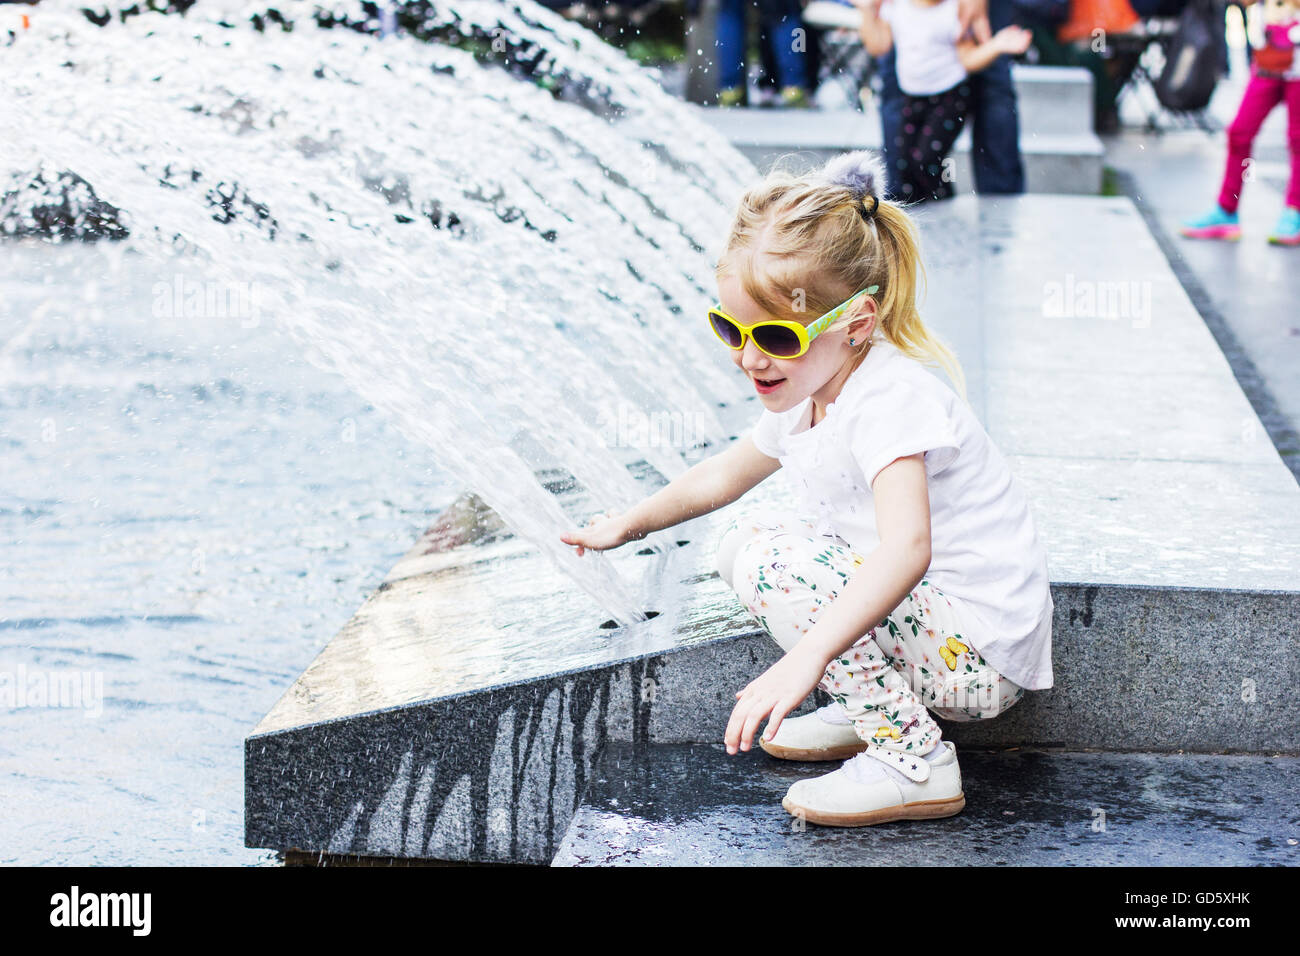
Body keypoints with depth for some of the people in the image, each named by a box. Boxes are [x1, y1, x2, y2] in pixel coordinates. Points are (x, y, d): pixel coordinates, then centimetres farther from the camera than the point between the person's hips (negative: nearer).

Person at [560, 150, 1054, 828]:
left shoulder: (889, 400, -26)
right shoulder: (806, 395, 4)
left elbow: (906, 548, -42)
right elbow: (728, 473, 26)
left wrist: (805, 659, -52)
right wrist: (631, 523, 28)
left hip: (979, 660, -10)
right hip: (926, 620, 10)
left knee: (771, 563, -23)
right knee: (741, 540, 11)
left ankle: (915, 762, -16)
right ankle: (873, 707, 12)